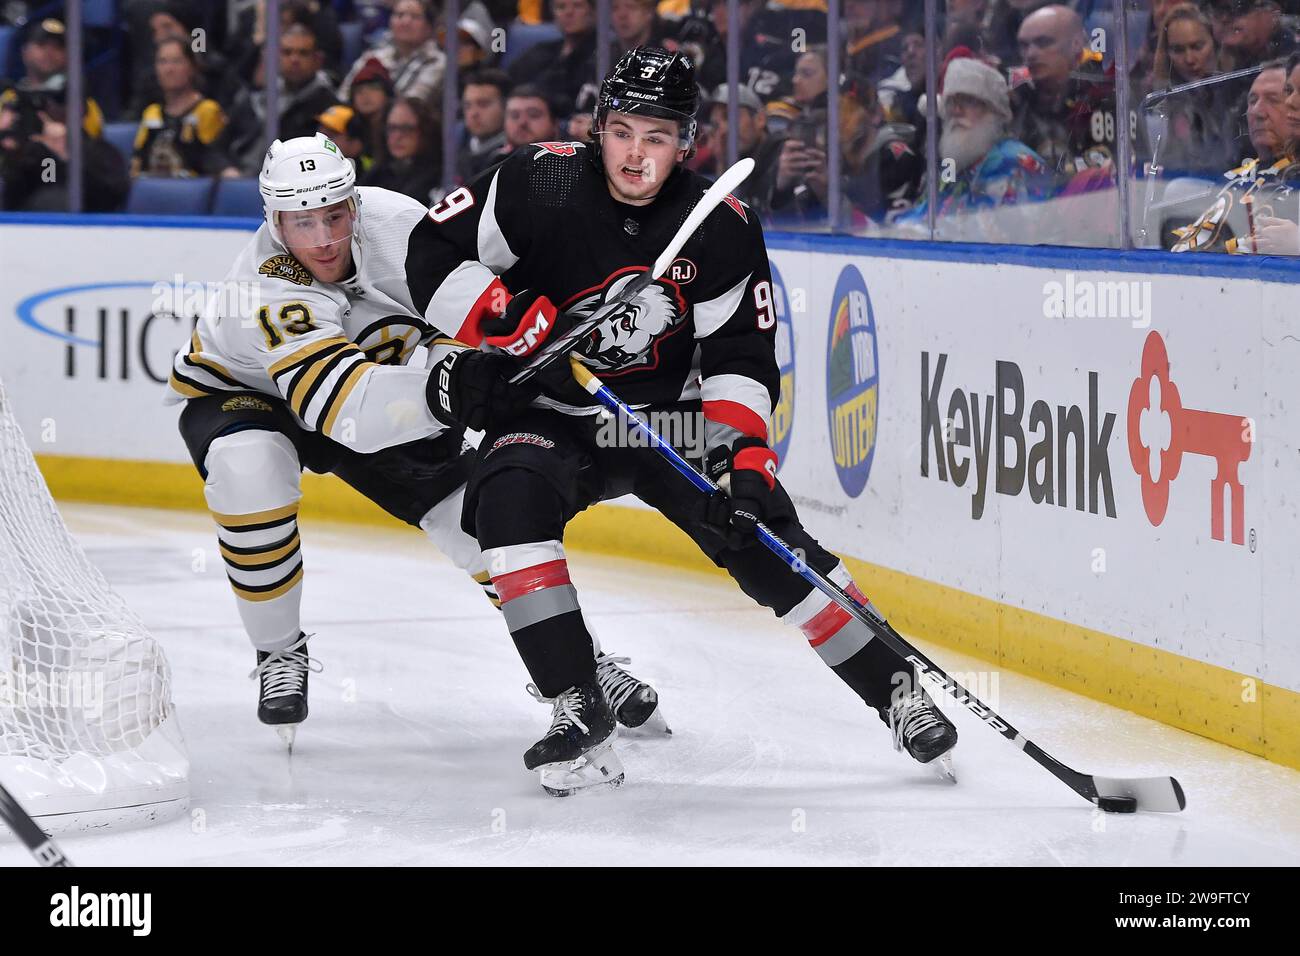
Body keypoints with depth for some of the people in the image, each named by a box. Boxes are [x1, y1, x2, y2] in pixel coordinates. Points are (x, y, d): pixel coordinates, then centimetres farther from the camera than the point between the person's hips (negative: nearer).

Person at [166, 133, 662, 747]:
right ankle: (279, 654, -16)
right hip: (236, 393, -5)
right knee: (250, 465, -36)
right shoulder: (270, 287, -40)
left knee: (468, 502, -9)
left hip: (378, 382, 5)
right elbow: (342, 405, -53)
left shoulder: (393, 219, -25)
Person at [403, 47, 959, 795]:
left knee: (766, 542, -13)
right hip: (552, 416, -1)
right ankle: (580, 713, -29)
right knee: (509, 498, -31)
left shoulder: (723, 229, -11)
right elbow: (436, 253, -9)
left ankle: (897, 689, 2)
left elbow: (741, 356, -7)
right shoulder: (540, 186, -16)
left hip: (672, 413, 1)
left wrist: (745, 454, -21)